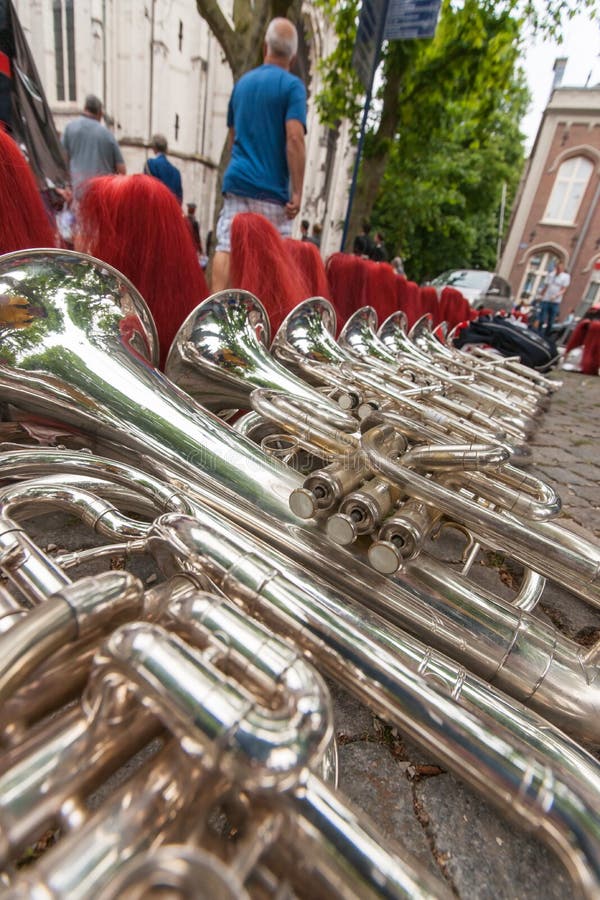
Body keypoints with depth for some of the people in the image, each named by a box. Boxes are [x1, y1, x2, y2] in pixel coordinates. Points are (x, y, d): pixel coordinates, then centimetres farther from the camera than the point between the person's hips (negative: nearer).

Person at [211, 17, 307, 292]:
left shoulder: (243, 82, 19)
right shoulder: (292, 86, 0)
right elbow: (294, 139, -13)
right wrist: (297, 192, -13)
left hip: (236, 181, 5)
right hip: (272, 190, -5)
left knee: (226, 249, -3)